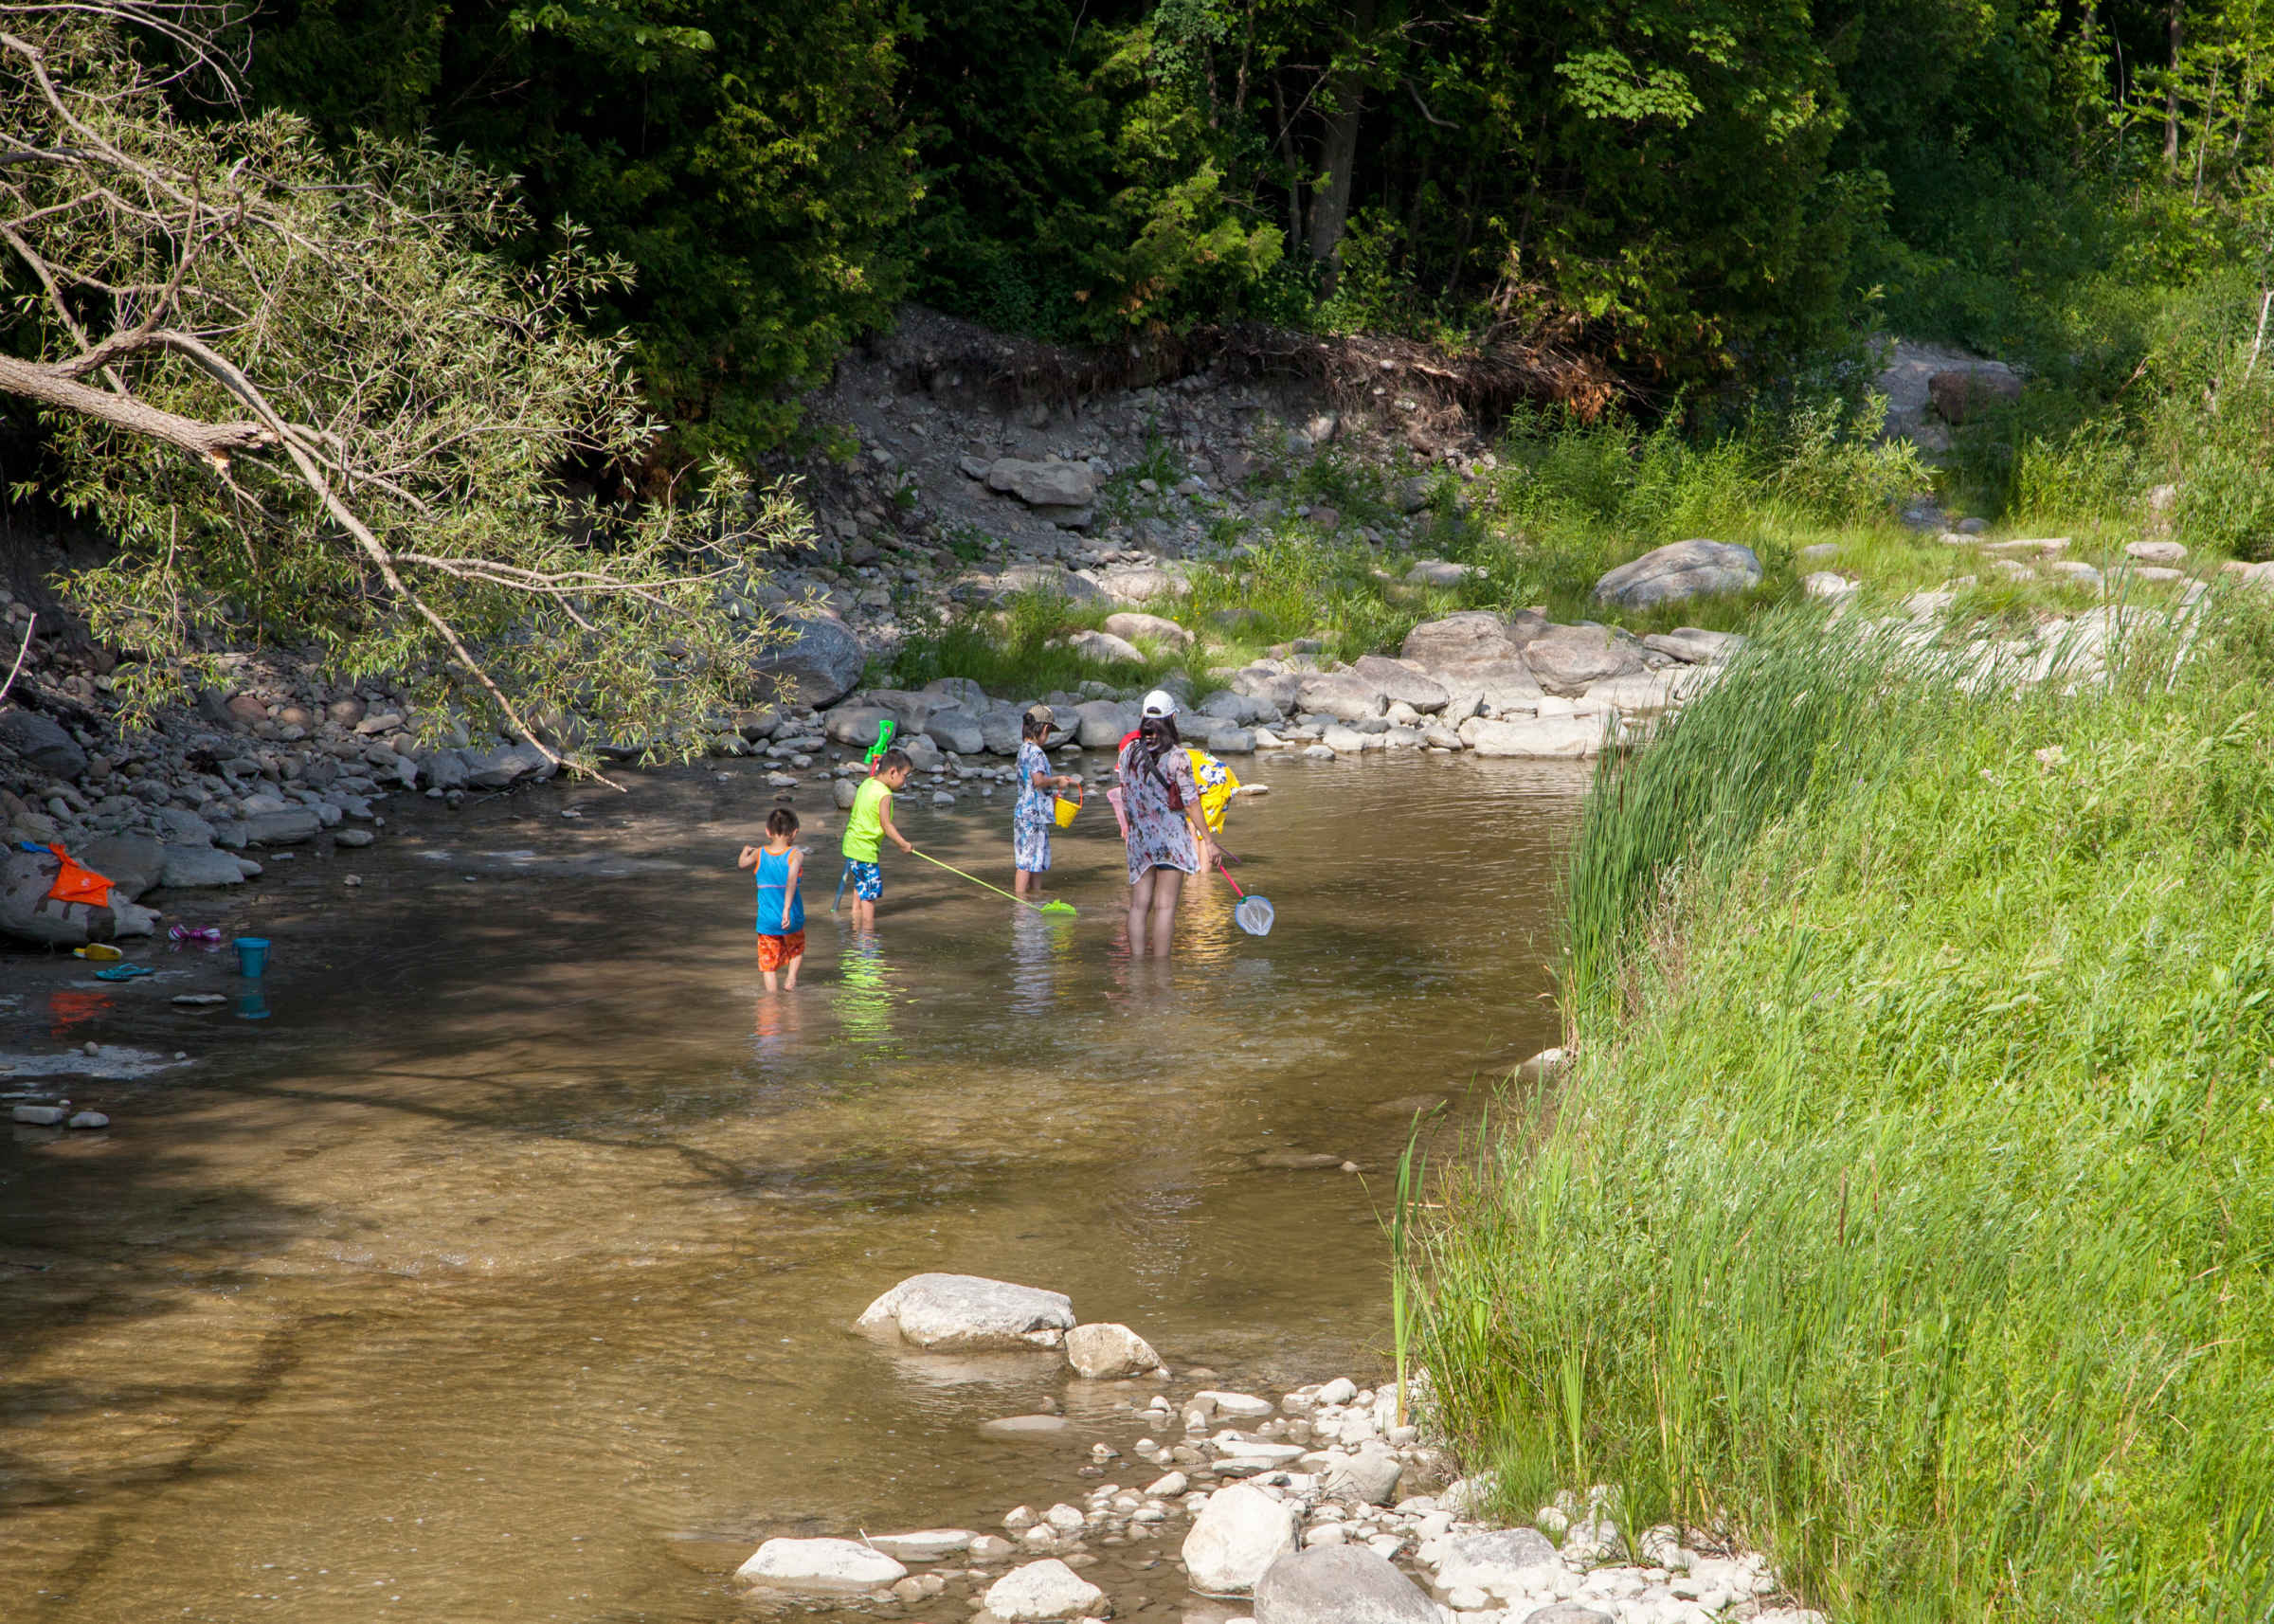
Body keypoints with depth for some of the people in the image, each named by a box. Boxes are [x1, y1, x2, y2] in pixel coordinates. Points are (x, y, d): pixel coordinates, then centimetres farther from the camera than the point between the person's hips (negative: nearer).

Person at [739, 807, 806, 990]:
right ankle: (792, 978, 10)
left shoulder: (759, 854, -3)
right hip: (792, 919, -1)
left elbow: (743, 863, 18)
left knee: (768, 961, 8)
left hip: (767, 919, 1)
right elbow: (792, 879, -28)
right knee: (797, 948, 26)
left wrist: (746, 851, 39)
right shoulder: (796, 855, -12)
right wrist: (787, 909, -33)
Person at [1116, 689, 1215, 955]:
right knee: (1165, 906, -2)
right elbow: (1191, 802, -11)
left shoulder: (1129, 751, 3)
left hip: (1139, 838, 5)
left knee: (1139, 905, 7)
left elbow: (1125, 797, 11)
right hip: (1171, 836, -5)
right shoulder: (1176, 755, -11)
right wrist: (1207, 839, -4)